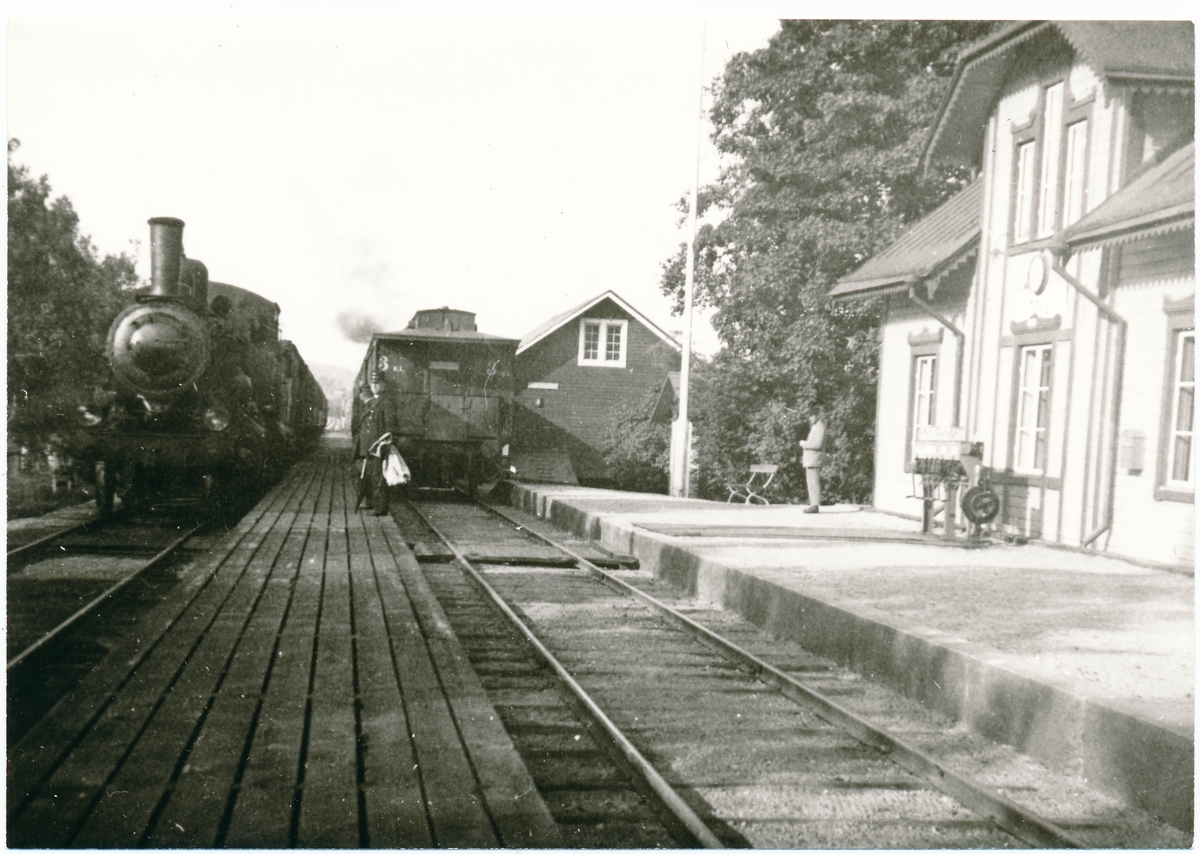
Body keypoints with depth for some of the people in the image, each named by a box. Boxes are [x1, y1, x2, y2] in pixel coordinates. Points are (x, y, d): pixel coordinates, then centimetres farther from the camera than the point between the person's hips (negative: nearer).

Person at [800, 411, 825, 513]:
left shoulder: (819, 428, -11)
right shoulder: (814, 428, 21)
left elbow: (818, 444, -21)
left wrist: (804, 444, -12)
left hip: (813, 460, -10)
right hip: (809, 460, 10)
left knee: (814, 483, -11)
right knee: (811, 483, 11)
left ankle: (815, 505, -13)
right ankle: (813, 504, 15)